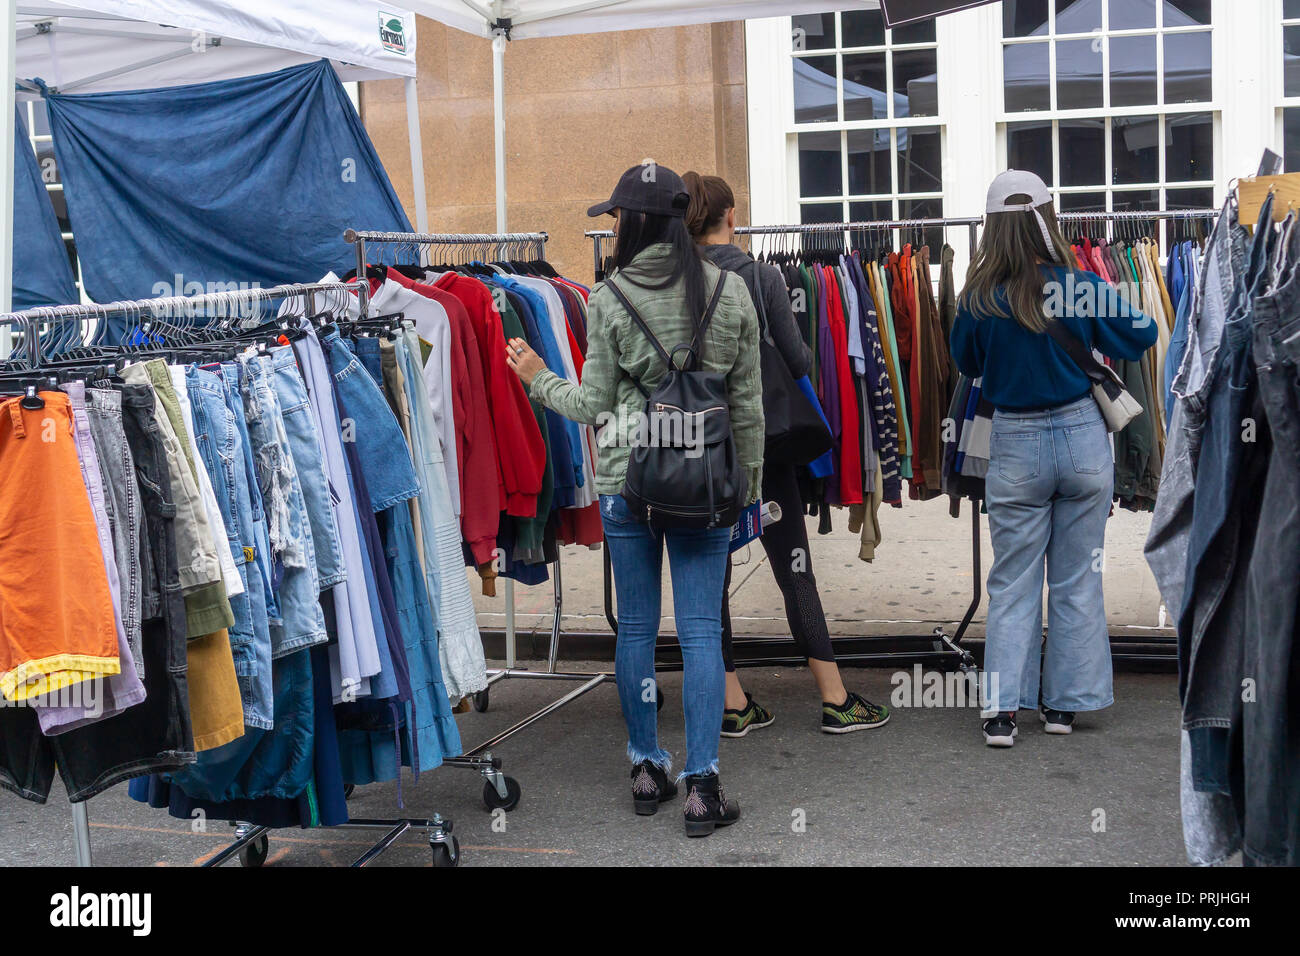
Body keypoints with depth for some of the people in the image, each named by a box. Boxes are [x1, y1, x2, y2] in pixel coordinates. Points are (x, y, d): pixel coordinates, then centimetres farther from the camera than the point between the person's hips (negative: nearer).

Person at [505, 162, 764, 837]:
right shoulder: (730, 291, -1)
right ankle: (701, 785, 4)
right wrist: (751, 473, 14)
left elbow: (594, 405, -3)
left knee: (635, 628, 12)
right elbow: (748, 401, 3)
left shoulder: (608, 300, -7)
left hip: (625, 480, -1)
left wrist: (538, 379, 14)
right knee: (701, 630, 4)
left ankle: (647, 769, 24)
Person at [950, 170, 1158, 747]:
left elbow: (966, 363, 7)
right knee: (1078, 579, 12)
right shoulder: (1082, 288, -11)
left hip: (1015, 448, 0)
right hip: (1082, 439, 0)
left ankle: (1001, 707, 4)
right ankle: (1065, 704, 18)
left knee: (1012, 582, 9)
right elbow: (1141, 337, 3)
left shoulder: (979, 299, -10)